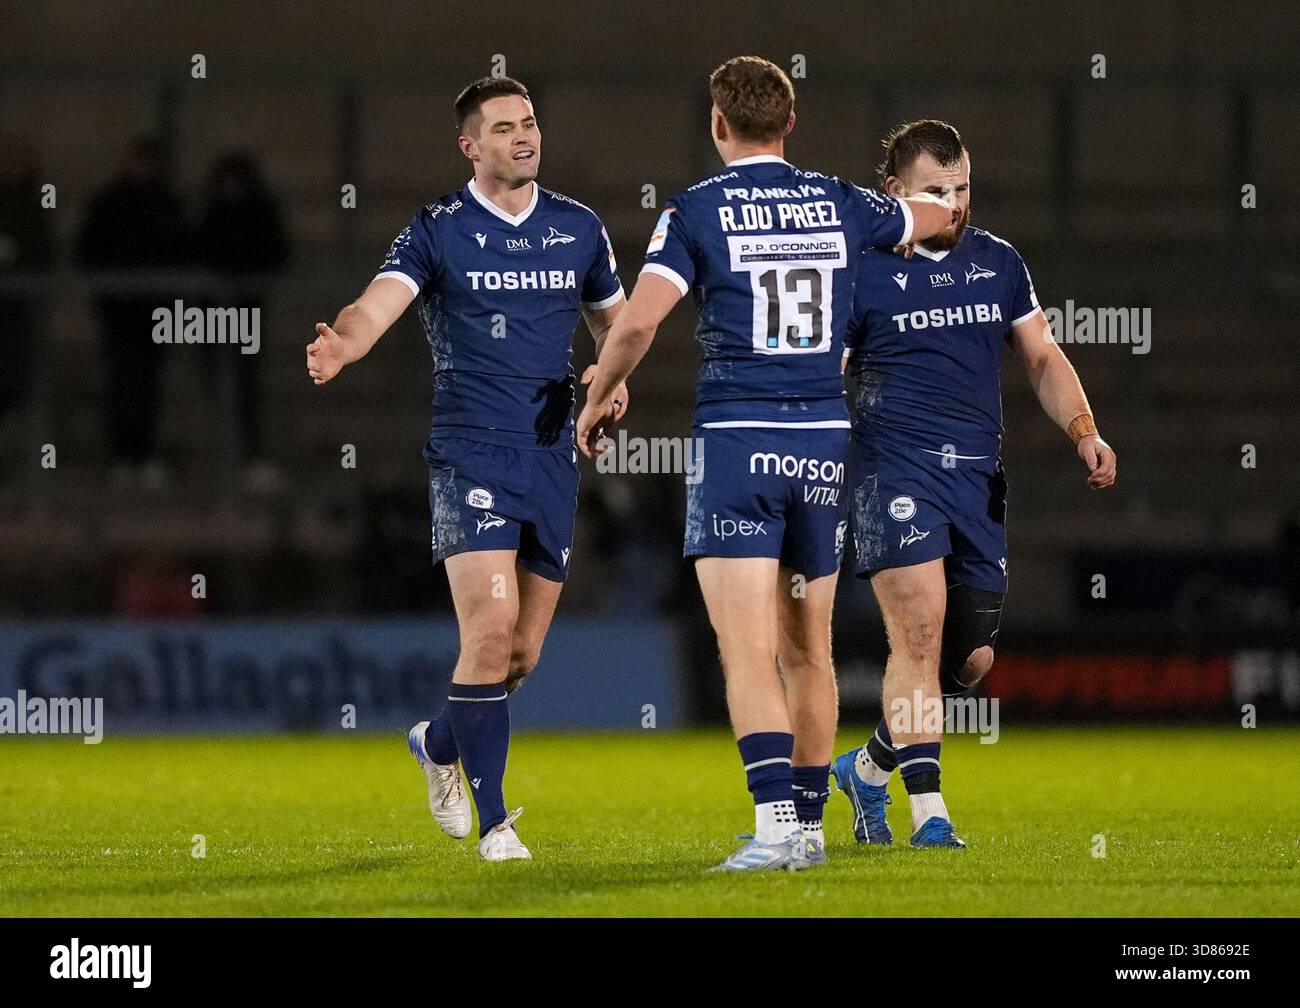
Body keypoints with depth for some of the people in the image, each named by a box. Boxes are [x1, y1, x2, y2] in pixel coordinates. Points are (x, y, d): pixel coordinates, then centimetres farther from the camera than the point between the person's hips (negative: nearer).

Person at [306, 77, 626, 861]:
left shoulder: (579, 228, 10)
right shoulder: (438, 231, -2)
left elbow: (616, 320, 23)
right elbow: (378, 305, -17)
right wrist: (342, 345, -41)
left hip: (553, 454, 5)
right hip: (471, 451, -5)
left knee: (525, 650, 8)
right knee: (491, 628, -17)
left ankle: (440, 744, 37)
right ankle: (493, 821, -7)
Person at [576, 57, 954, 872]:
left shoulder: (697, 211, -5)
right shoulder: (840, 206, 7)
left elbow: (640, 320, -15)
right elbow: (942, 216, 26)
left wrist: (597, 400, 1)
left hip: (736, 444, -4)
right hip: (824, 445, 4)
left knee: (748, 654, -7)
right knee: (809, 651, 14)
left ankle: (776, 821, -20)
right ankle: (810, 825, 20)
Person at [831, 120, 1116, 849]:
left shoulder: (999, 263, 12)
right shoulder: (863, 268, -1)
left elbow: (1043, 357, 16)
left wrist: (1083, 429, -1)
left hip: (979, 475, 5)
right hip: (897, 466, -5)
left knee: (972, 658, 5)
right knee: (920, 630, -17)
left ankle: (868, 769, 26)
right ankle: (928, 812, -14)